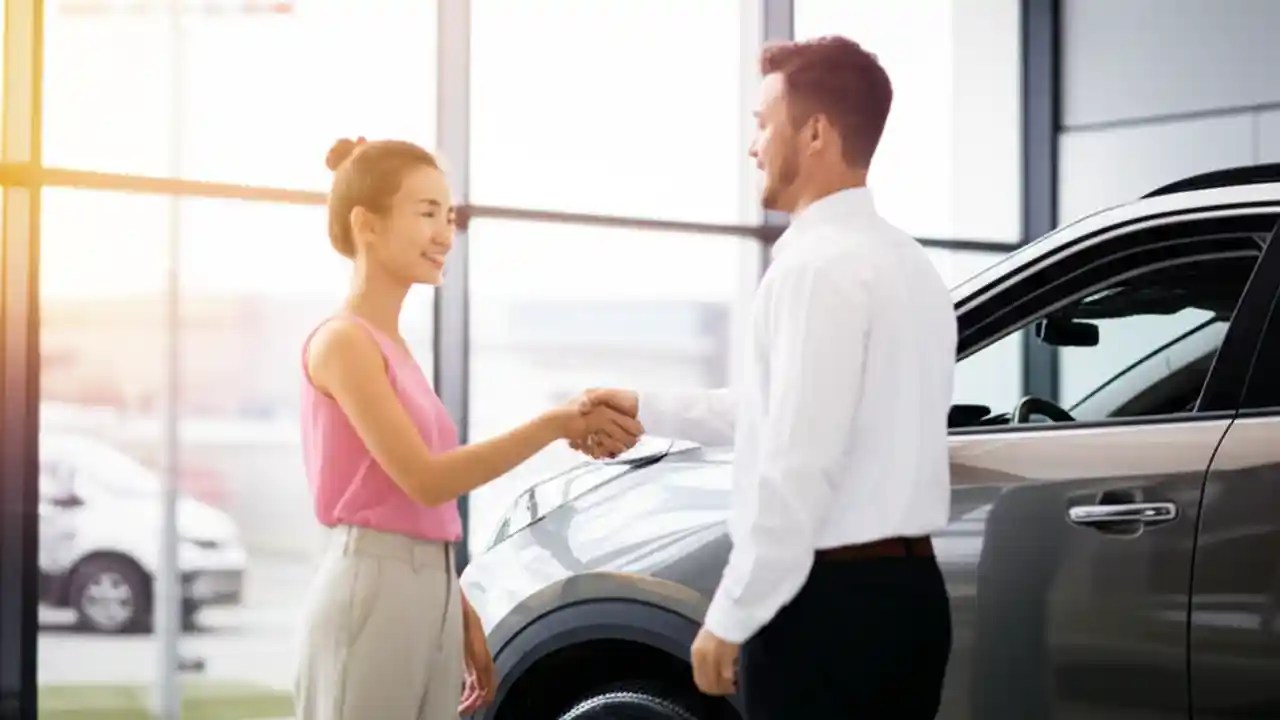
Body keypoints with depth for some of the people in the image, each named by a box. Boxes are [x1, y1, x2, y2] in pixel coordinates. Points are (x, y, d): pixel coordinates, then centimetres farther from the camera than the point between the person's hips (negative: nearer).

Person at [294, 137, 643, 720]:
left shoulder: (392, 348, 17)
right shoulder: (342, 342, -10)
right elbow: (423, 479, -18)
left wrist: (462, 614, 15)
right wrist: (554, 425, -19)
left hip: (427, 597, 9)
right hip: (371, 594, -9)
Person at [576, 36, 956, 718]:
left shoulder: (818, 265, -15)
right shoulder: (902, 259, 15)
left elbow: (798, 463, -20)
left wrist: (730, 617, -15)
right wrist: (649, 409, 31)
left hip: (830, 601, -9)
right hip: (903, 588, 9)